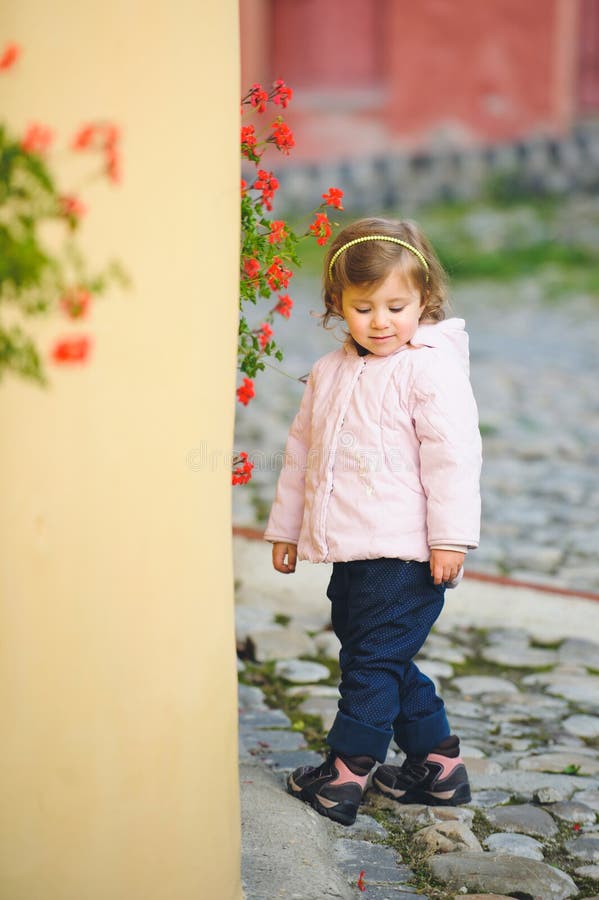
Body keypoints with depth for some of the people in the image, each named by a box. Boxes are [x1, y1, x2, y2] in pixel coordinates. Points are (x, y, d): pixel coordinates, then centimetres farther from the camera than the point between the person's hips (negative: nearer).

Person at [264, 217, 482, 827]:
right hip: (349, 552, 8)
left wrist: (451, 537, -18)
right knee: (388, 663, 14)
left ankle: (346, 771, 6)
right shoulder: (329, 374, 12)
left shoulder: (432, 368, -10)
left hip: (406, 554, -8)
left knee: (372, 660, -4)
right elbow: (301, 450, 21)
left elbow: (453, 455, -14)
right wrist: (285, 526, 23)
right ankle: (438, 765, 25)